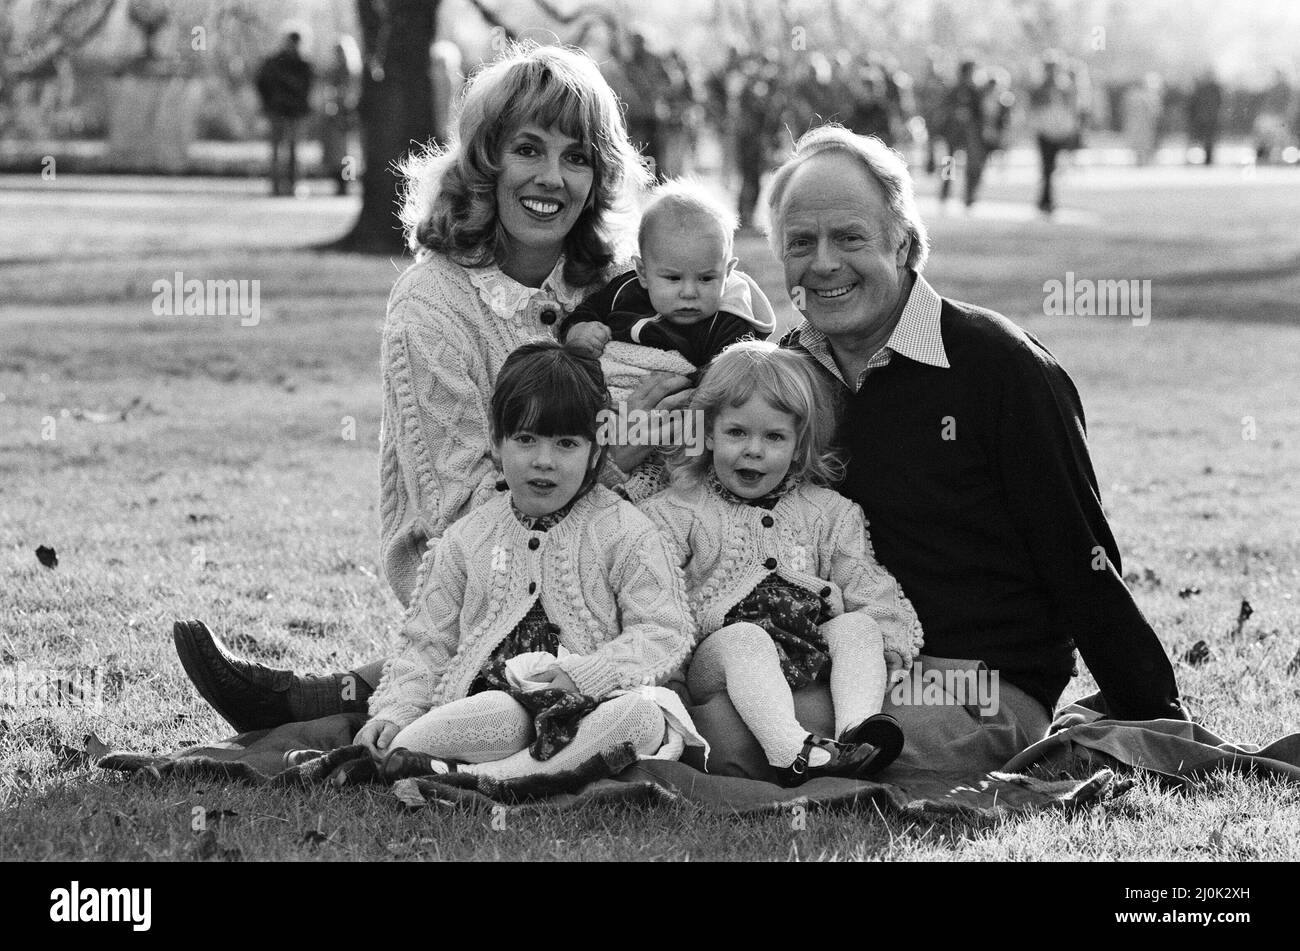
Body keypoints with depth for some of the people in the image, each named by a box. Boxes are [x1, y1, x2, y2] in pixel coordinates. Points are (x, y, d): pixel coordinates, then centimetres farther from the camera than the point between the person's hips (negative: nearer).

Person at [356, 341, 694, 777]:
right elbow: (428, 643, 17)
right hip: (488, 702, 0)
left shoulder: (625, 532, 6)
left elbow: (663, 633, 0)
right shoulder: (467, 539, 14)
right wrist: (393, 712, -1)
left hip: (580, 705, 0)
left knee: (641, 715, -35)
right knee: (505, 713, -38)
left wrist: (580, 675, -15)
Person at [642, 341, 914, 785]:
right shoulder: (675, 512, 9)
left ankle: (857, 731, -44)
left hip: (810, 657, 3)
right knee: (745, 639, -33)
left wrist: (891, 648, -3)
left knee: (857, 627, -20)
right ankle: (792, 751, -54)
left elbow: (870, 588, 14)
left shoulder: (829, 512, 18)